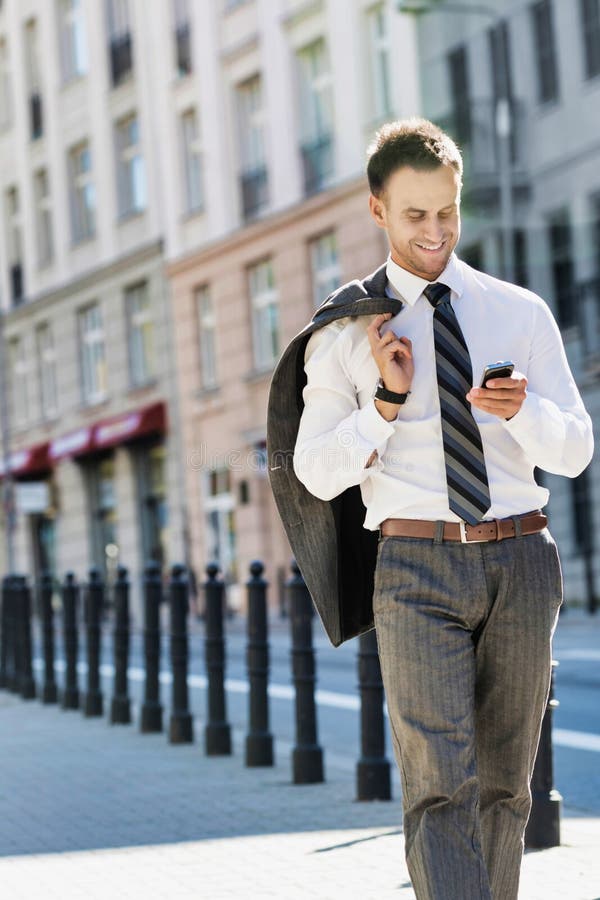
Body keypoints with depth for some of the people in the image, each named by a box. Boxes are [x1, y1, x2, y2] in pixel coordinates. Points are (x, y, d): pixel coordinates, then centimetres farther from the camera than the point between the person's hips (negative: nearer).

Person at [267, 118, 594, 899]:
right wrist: (388, 400, -11)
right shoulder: (345, 332, 4)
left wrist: (521, 408, -15)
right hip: (418, 569, -2)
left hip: (520, 558, 3)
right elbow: (317, 473, 2)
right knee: (441, 786, -12)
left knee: (506, 783, 10)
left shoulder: (521, 314, 8)